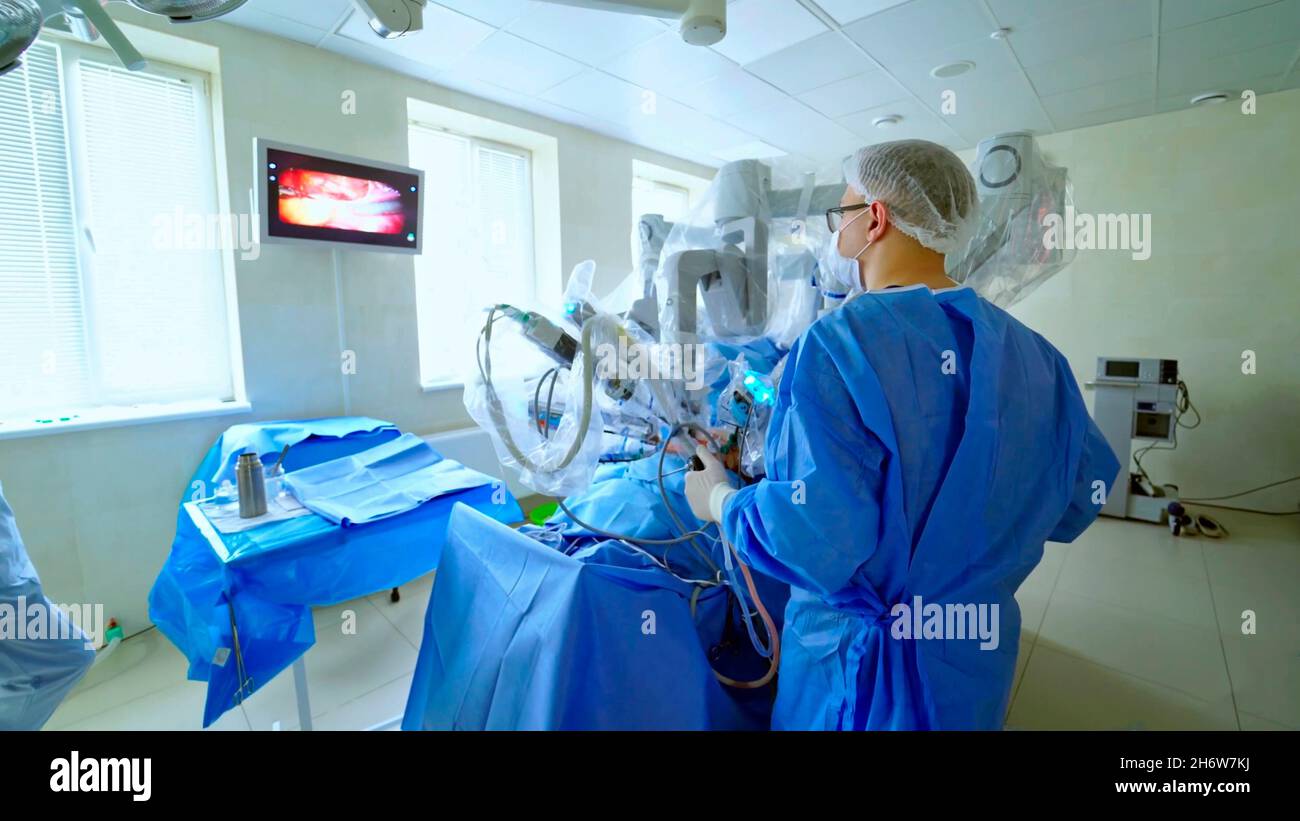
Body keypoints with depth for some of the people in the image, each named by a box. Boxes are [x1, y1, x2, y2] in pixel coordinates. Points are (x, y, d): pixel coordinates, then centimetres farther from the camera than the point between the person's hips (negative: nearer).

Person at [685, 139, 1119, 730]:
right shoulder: (1032, 354, -4)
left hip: (860, 663, -5)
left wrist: (719, 500, -13)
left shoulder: (839, 343, -24)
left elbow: (819, 536, -31)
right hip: (984, 647, 6)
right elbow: (1082, 497, 4)